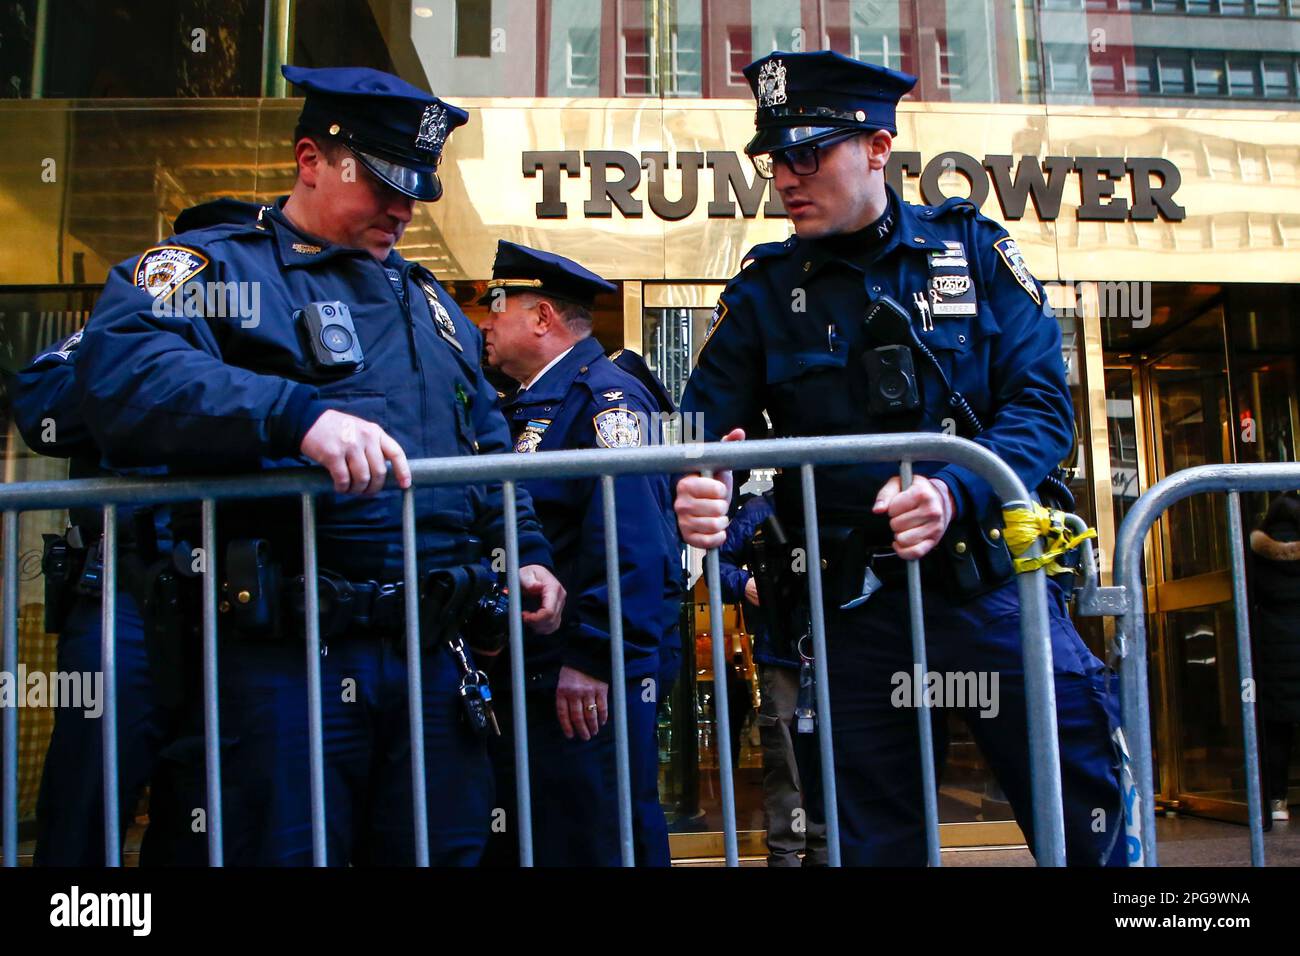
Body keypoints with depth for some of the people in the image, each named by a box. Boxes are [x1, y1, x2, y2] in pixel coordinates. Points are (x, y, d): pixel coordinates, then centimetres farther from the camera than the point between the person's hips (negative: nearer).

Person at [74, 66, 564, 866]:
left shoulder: (428, 299, 22)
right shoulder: (215, 267, 1)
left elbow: (490, 448, 26)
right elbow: (122, 372, -20)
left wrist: (528, 553, 11)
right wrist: (295, 412, -31)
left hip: (437, 651, 6)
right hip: (287, 653, -6)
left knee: (449, 851, 13)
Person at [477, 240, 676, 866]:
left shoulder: (603, 397, -11)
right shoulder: (524, 409, 18)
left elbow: (630, 541, -23)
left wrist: (593, 659, -26)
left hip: (585, 682, -9)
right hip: (525, 676, 10)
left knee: (594, 848, 1)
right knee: (525, 843, 18)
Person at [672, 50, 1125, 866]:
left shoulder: (971, 248, 2)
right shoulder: (765, 291, 5)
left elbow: (1044, 404, -5)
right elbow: (702, 435, 1)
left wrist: (956, 493, -24)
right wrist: (703, 496, -23)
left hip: (995, 590, -1)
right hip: (860, 611, 1)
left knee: (1095, 828, 0)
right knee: (877, 844, 12)